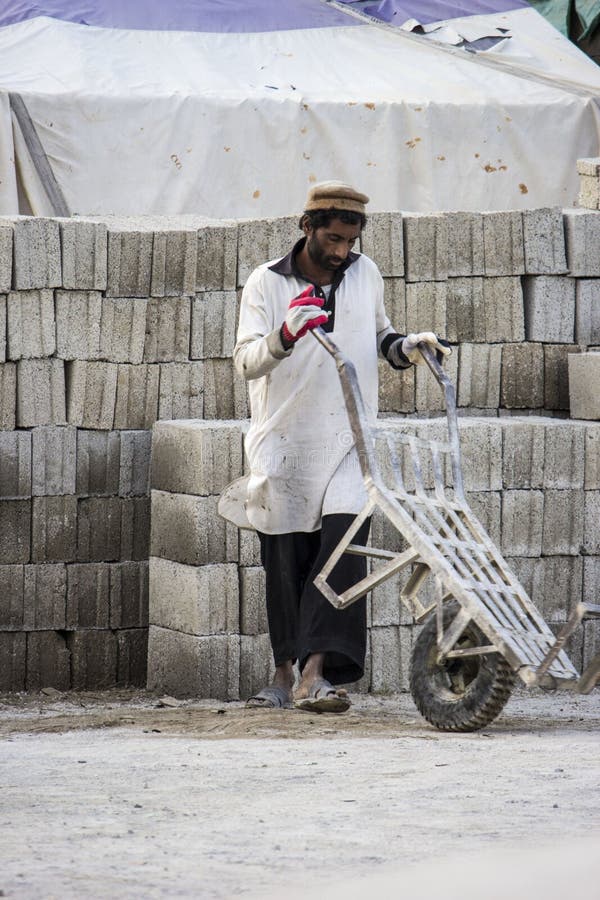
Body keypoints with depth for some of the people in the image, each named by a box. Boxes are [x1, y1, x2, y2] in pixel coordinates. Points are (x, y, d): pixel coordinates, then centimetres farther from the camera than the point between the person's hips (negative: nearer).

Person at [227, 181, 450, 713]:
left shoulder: (365, 275, 8)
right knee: (286, 558, 4)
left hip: (347, 439, 1)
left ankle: (316, 673, -24)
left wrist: (407, 347, 3)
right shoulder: (267, 283, -3)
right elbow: (246, 361, -13)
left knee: (344, 541, -18)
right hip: (285, 440, -1)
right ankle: (286, 673, 22)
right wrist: (285, 335, -32)